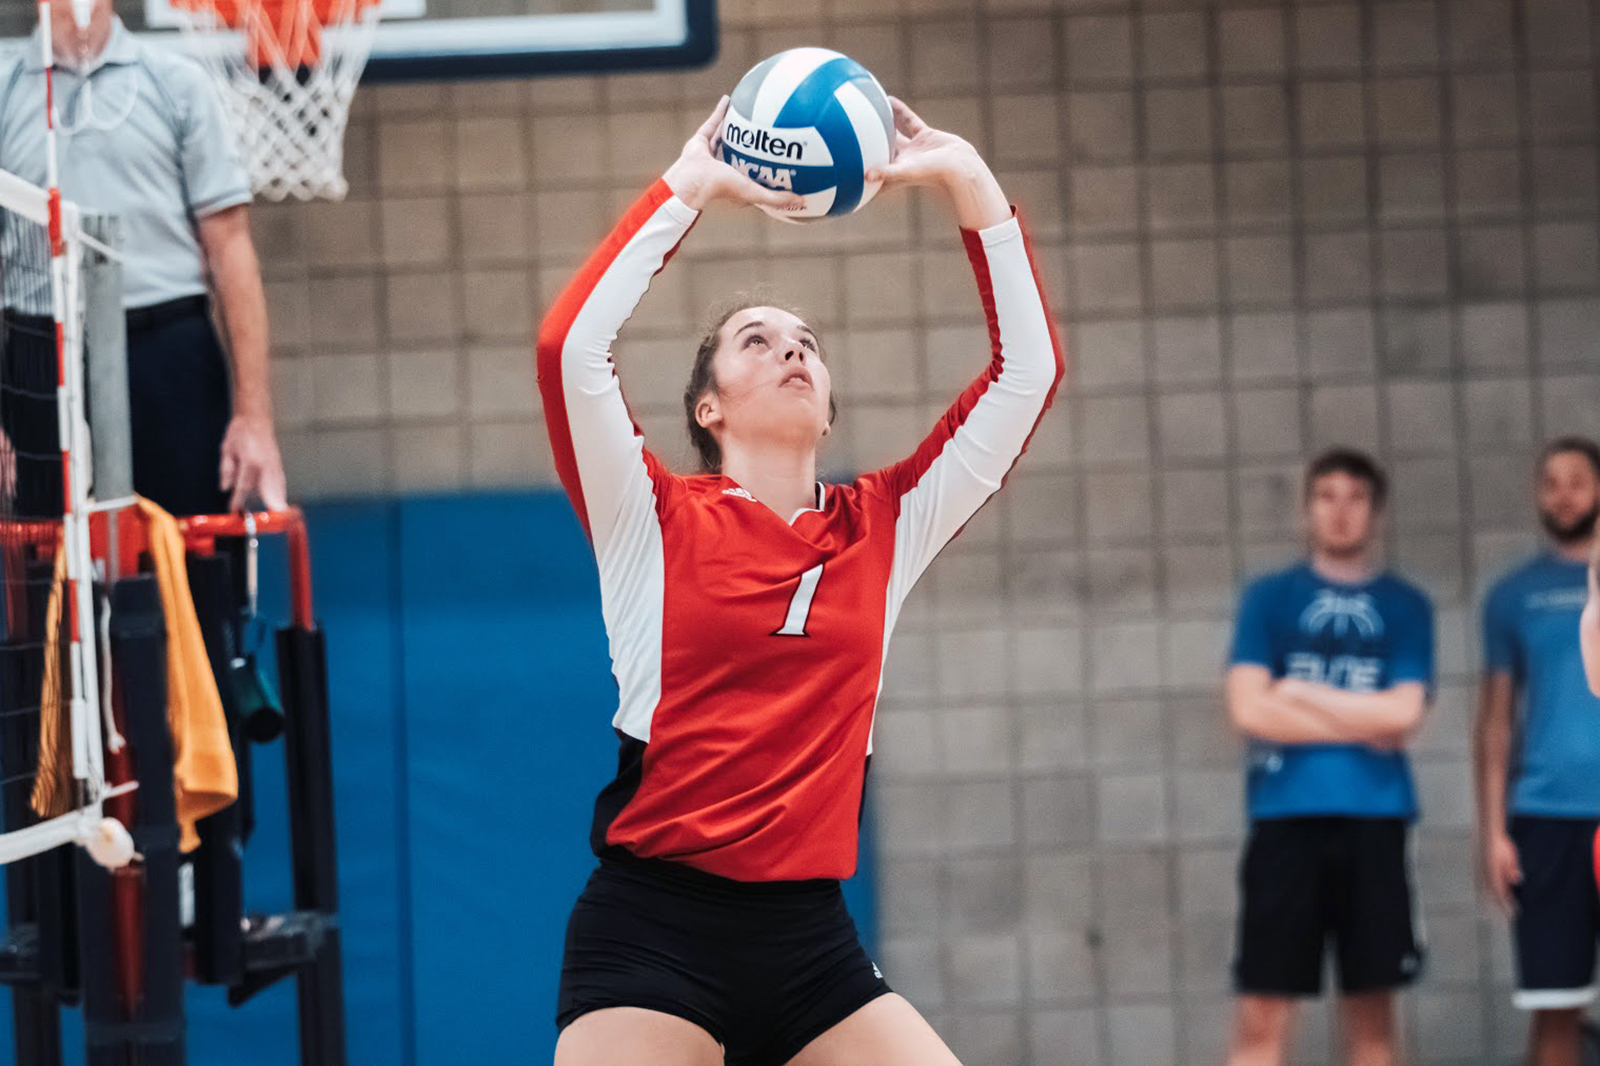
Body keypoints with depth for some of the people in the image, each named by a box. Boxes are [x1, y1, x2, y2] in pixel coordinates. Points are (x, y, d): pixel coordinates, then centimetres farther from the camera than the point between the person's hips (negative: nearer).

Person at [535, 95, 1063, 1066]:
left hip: (810, 936, 4)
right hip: (655, 926, -4)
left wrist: (969, 183, 6)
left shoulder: (883, 530, 11)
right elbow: (571, 346, -13)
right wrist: (689, 187, -6)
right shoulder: (657, 522, 2)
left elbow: (1028, 369, 9)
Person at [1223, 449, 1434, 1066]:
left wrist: (1297, 694, -3)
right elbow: (1249, 710, -4)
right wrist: (1362, 724, -3)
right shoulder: (1269, 598, 8)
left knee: (1371, 1012, 4)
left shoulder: (1406, 607, 9)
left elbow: (1403, 713, -4)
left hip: (1373, 822, 1)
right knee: (1261, 1015, -6)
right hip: (1285, 817, -1)